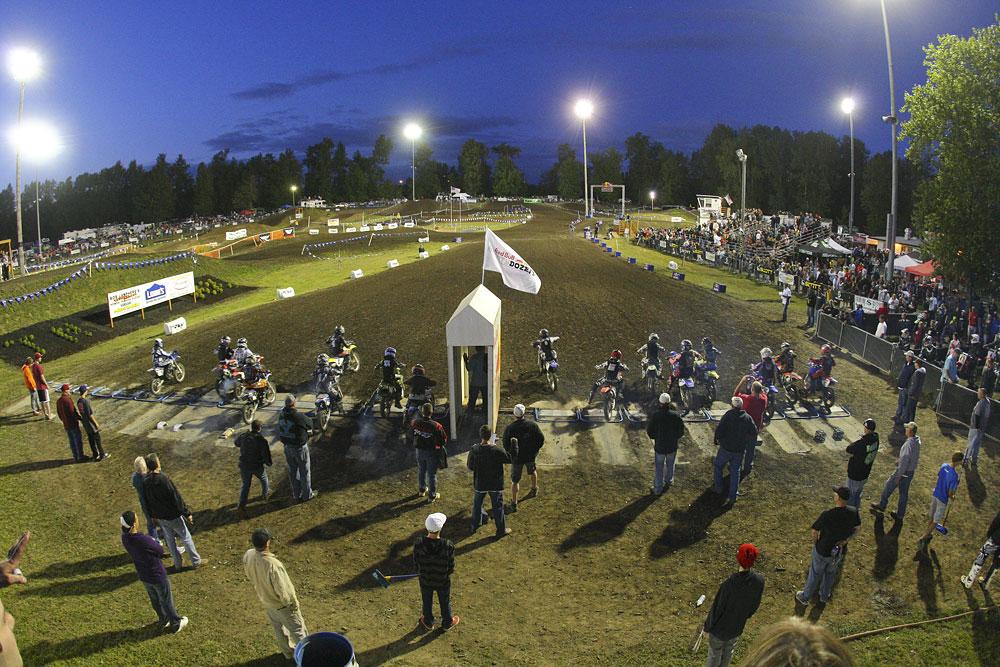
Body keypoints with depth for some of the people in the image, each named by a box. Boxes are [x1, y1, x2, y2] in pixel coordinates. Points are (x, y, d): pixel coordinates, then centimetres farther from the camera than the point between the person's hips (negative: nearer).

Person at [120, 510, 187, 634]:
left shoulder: (124, 537, -14)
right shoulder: (143, 539, -37)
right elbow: (160, 550, -20)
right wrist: (155, 542, -2)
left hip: (143, 575, 6)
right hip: (157, 575, -6)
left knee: (154, 599, 28)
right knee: (166, 600, 16)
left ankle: (163, 620, 48)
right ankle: (176, 624, 36)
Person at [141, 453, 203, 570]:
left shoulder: (145, 482, -7)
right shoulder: (164, 479, -27)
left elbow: (147, 502, 7)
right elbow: (177, 498, -22)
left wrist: (153, 516, 21)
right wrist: (187, 513, -13)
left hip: (160, 518, 6)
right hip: (173, 516, -6)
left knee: (170, 539, 20)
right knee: (186, 537, 10)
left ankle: (177, 563, 32)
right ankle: (196, 561, 20)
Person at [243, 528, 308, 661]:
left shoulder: (248, 556, -21)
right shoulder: (273, 565, -42)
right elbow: (283, 591, -31)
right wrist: (292, 603, -13)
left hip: (264, 599, 7)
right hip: (282, 604, -7)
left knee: (278, 627, 29)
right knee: (297, 628, 18)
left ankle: (287, 651, 50)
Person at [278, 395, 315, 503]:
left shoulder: (281, 415, -7)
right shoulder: (299, 416, -26)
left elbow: (280, 431, 6)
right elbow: (310, 426, -11)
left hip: (287, 447, 6)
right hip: (300, 448, -6)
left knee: (292, 471, 19)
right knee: (304, 471, 10)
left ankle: (296, 494, 31)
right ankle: (307, 495, 22)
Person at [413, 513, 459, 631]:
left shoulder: (418, 543, -29)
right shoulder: (448, 546, -32)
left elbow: (416, 562, -12)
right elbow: (451, 567, -17)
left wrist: (420, 573, 10)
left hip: (425, 580, 1)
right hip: (443, 581, -1)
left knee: (426, 602, 29)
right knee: (445, 603, 27)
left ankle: (428, 622, 53)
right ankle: (447, 623, 52)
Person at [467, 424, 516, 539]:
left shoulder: (474, 450, -15)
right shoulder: (496, 451, -23)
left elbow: (469, 466, -4)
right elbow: (512, 457, -12)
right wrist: (514, 443, -1)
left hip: (479, 484, 2)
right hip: (495, 485, -2)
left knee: (477, 504, 24)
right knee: (498, 507, 12)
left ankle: (475, 525, 39)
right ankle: (501, 530, 22)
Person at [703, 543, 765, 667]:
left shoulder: (729, 584, -38)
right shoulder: (759, 580, -23)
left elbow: (717, 608, -23)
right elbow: (755, 605, -4)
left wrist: (707, 626, -5)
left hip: (720, 628, -4)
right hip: (738, 627, 4)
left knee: (714, 654, 22)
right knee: (728, 652, 31)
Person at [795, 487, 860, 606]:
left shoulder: (827, 515, -31)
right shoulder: (853, 512, -19)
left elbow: (815, 531, -18)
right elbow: (857, 529, -1)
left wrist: (815, 543, 0)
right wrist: (846, 539, 0)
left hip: (822, 551, -4)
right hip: (839, 552, 4)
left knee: (815, 574, 18)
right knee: (830, 573, 28)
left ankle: (805, 597, 38)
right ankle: (824, 597, 48)